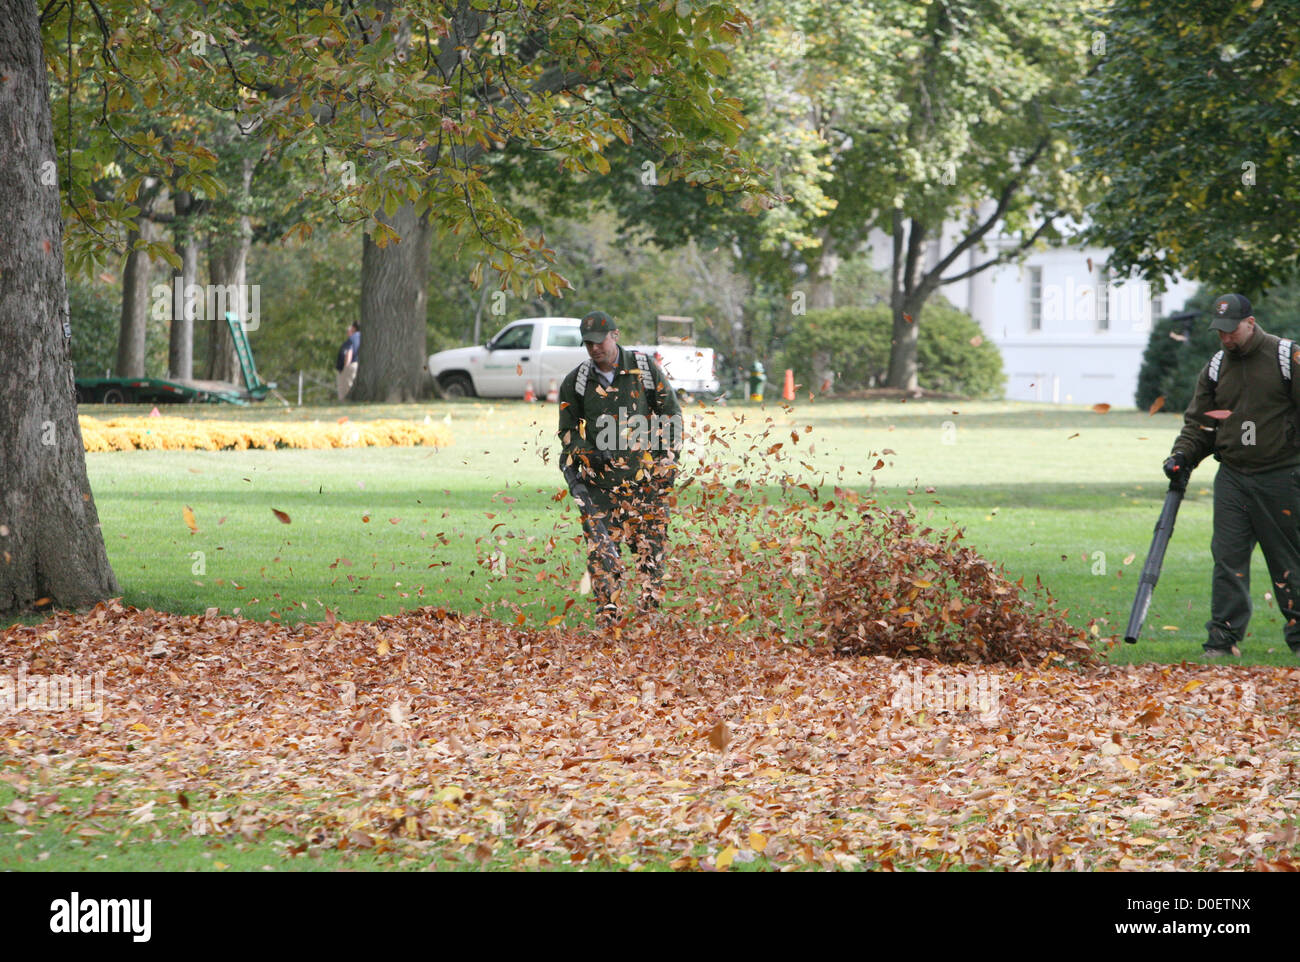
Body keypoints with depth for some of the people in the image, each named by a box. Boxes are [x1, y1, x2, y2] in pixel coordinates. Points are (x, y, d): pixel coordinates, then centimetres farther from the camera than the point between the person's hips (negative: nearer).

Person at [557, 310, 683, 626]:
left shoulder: (644, 368, 2)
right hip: (599, 476, 1)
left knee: (650, 539, 0)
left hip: (645, 473, -1)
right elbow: (568, 430, 14)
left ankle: (651, 601, 11)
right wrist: (571, 470, 0)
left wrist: (668, 458, 2)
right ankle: (607, 609, -6)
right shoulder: (575, 381, 6)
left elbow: (671, 412, 8)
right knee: (601, 543, -9)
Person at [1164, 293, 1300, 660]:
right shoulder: (1216, 368, 10)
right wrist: (1183, 455, -1)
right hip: (1232, 478, 4)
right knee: (1228, 557, -4)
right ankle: (1224, 639, -2)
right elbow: (1199, 422, 16)